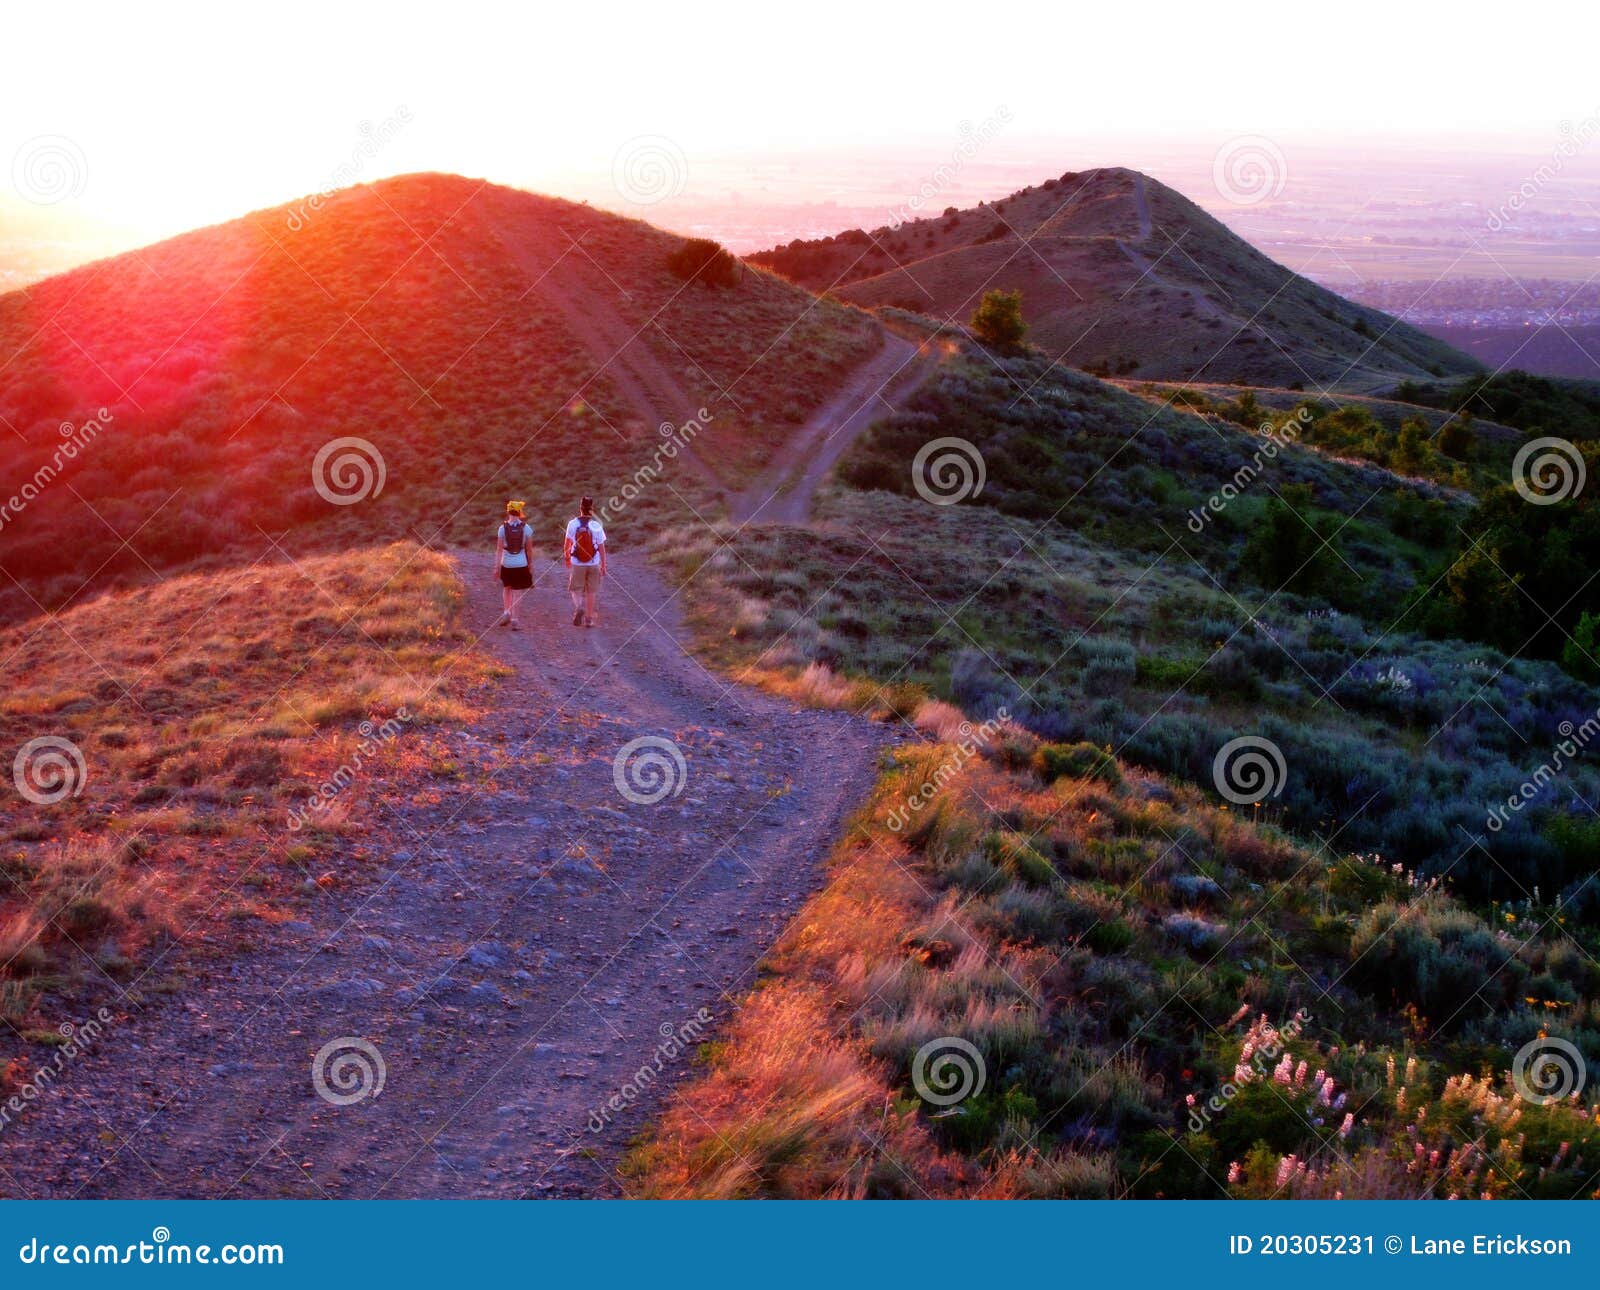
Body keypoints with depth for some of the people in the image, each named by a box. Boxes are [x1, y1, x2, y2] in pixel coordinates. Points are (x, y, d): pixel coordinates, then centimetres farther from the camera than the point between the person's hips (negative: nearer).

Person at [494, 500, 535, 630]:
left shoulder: (503, 528, -6)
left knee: (506, 588, 23)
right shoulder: (525, 528, -5)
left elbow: (499, 549, -6)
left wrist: (497, 566, -2)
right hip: (521, 565, -1)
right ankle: (513, 620, 0)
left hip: (506, 565, 1)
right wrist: (531, 564, 12)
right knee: (517, 593, 3)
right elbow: (530, 549, 0)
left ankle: (507, 612, 9)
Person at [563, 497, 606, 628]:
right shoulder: (597, 525, -7)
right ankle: (589, 618, 14)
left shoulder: (572, 523, -6)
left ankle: (579, 607, -18)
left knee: (576, 589, 10)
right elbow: (601, 548, -4)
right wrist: (603, 565, 6)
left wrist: (567, 558, 20)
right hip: (594, 563, 0)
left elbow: (567, 544, 3)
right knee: (591, 591, 11)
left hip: (577, 563, 0)